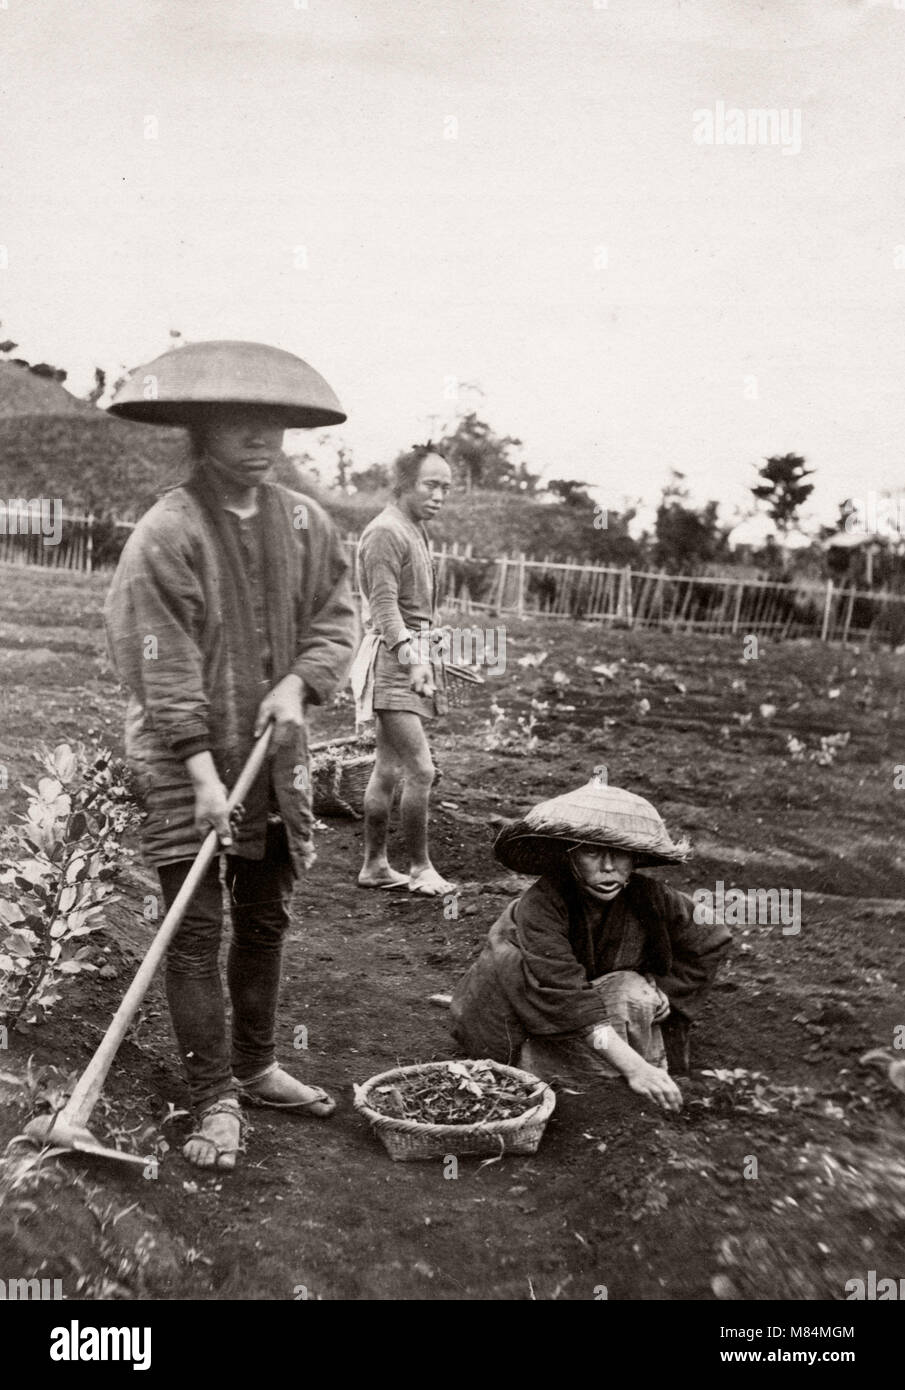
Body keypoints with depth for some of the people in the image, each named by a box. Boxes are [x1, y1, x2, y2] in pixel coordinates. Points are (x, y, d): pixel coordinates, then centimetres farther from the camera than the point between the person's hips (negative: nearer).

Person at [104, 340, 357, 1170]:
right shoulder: (165, 535, -15)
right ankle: (216, 1102, 9)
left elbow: (336, 614, 8)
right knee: (196, 932, -2)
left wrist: (300, 682, -11)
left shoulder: (304, 523, 2)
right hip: (184, 765, -5)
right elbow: (161, 664, -18)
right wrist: (202, 770, -21)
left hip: (274, 756, 6)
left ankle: (256, 1067, 33)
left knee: (265, 922, 16)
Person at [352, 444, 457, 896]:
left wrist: (429, 655, 21)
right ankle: (420, 868, -1)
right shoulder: (385, 532, -12)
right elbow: (384, 606, -19)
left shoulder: (417, 531, 20)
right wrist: (411, 658, -27)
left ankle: (374, 866, 20)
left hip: (414, 655, 10)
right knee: (421, 769, -12)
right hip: (393, 658, -10)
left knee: (389, 769, 13)